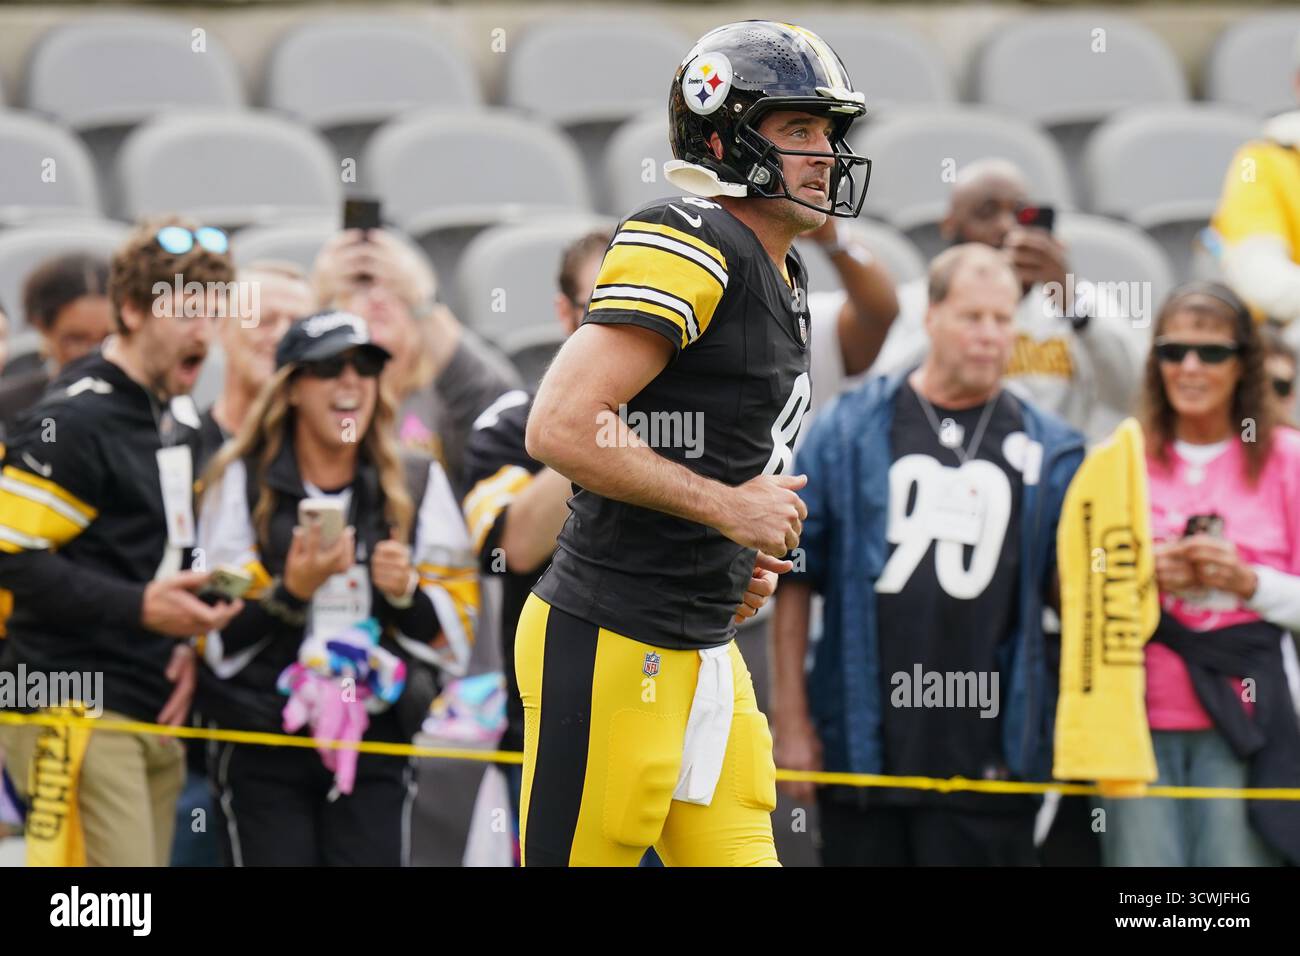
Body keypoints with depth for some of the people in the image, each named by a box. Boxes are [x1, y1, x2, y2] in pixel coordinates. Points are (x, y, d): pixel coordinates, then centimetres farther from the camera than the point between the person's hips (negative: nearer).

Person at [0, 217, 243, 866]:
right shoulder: (72, 422, -12)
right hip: (76, 714, -9)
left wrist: (185, 640, 10)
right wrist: (139, 607, -21)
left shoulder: (177, 417, 16)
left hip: (151, 711, 9)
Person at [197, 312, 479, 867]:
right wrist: (291, 590, -17)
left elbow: (454, 641, 9)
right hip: (262, 754, -1)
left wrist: (406, 592, -11)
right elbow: (216, 640, -1)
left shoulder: (418, 486, 9)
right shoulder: (240, 484, 3)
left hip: (375, 748, 1)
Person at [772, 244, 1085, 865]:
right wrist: (791, 719, 1)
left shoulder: (1048, 450, 7)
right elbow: (795, 579, 5)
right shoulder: (847, 430, 6)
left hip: (985, 756, -1)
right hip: (863, 751, 1)